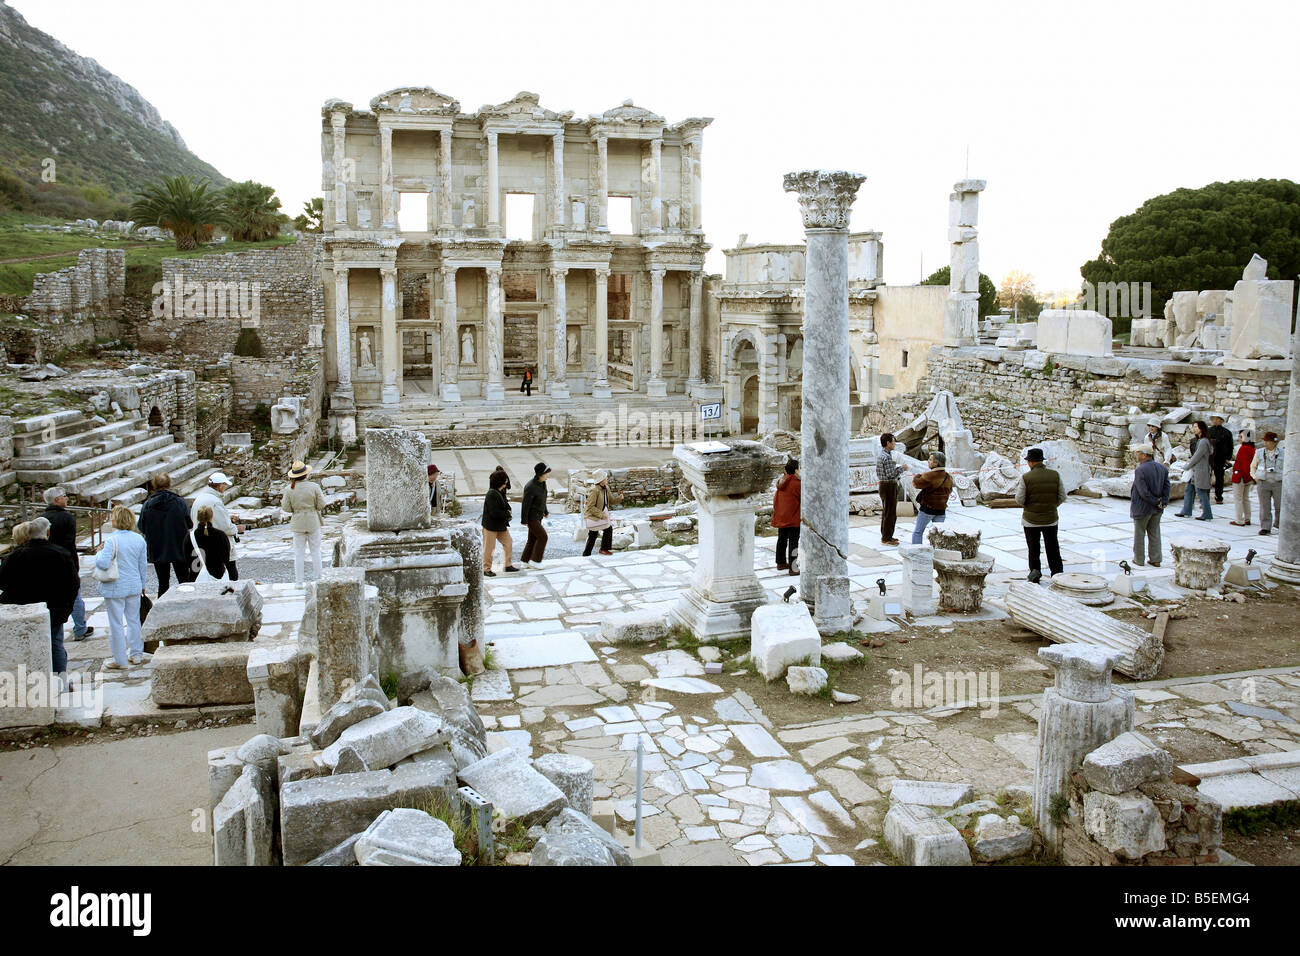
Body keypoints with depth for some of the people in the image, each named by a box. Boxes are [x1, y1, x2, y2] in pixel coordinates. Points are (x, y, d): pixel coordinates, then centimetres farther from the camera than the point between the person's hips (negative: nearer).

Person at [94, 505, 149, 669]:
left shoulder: (112, 540, -17)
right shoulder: (139, 539, 1)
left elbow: (103, 563, -25)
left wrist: (99, 553, -4)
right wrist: (142, 585, 20)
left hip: (115, 589, -5)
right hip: (134, 586, 5)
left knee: (116, 624, 4)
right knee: (133, 620, 17)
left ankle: (120, 660, 11)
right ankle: (136, 654, 25)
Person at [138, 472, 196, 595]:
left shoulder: (147, 505, -7)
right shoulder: (180, 502, -10)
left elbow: (142, 529, -1)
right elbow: (190, 525, -4)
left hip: (157, 551, 1)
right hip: (178, 548, -1)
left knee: (163, 584, 10)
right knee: (184, 582, 10)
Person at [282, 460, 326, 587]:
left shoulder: (289, 490, -6)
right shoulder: (314, 487, -9)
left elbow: (286, 508, -2)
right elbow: (321, 505, -6)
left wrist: (283, 502, 18)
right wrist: (321, 496, 13)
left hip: (298, 523, 1)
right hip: (313, 522, -1)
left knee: (299, 553, 6)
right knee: (316, 551, 9)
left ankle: (299, 581, 8)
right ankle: (319, 579, 12)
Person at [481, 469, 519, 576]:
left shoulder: (500, 492, 7)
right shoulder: (491, 495, -23)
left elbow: (504, 504, 19)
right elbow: (494, 512, -27)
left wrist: (508, 509, -4)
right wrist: (507, 514, -14)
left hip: (501, 525, 9)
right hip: (490, 526, -9)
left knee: (508, 543, 12)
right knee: (489, 547, 2)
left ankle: (508, 565, 22)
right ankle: (486, 569, 14)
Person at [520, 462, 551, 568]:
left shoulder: (542, 483, 3)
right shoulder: (530, 487, -25)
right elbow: (525, 505, -21)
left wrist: (545, 511, 27)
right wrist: (524, 521, -18)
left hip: (538, 516, 9)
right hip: (531, 517, -9)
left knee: (533, 538, 12)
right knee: (542, 537, -7)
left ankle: (525, 562, 20)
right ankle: (535, 560, 4)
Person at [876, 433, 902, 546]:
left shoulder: (880, 455, 12)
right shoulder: (886, 457, -19)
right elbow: (890, 474, -23)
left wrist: (893, 464, 16)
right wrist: (901, 468, -10)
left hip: (884, 485, 10)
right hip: (889, 486, -10)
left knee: (886, 512, 17)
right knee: (890, 513, -4)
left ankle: (886, 536, 25)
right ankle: (886, 538, 0)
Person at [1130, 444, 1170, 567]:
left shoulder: (1140, 470, -21)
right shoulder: (1162, 468, 1)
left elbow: (1144, 492, -22)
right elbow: (1166, 486, 0)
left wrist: (1156, 502, -12)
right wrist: (1164, 502, -2)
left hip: (1142, 507, -6)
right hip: (1157, 510, 6)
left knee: (1139, 534, 8)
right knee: (1154, 534, 15)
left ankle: (1139, 559, 17)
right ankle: (1156, 560, 18)